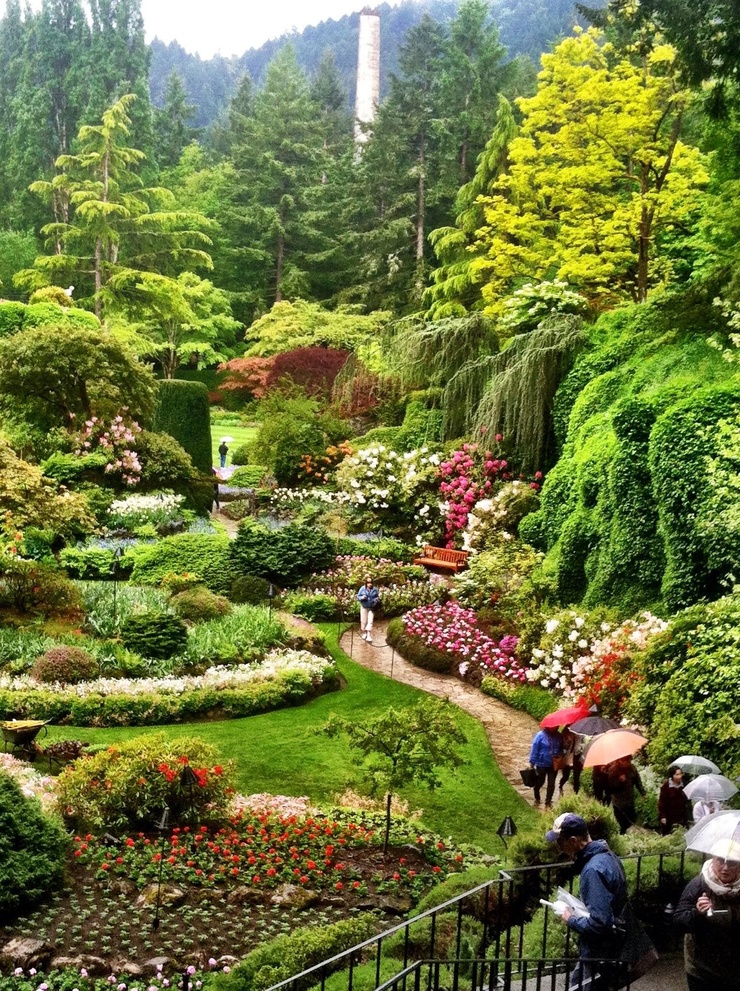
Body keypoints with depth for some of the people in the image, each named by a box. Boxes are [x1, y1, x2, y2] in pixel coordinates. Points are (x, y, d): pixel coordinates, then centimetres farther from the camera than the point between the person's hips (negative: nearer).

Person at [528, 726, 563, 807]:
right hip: (542, 764, -3)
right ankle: (537, 798, 39)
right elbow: (534, 749, -13)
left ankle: (548, 802, 21)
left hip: (554, 765, 3)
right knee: (539, 782, 13)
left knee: (551, 784, 7)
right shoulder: (541, 735, -16)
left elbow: (561, 749, 12)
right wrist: (532, 762, -12)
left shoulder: (558, 736, -3)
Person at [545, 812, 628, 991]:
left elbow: (599, 922, -29)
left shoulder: (593, 870, -26)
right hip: (608, 951, 9)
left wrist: (570, 920, -14)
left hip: (598, 958, -9)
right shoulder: (606, 855, 4)